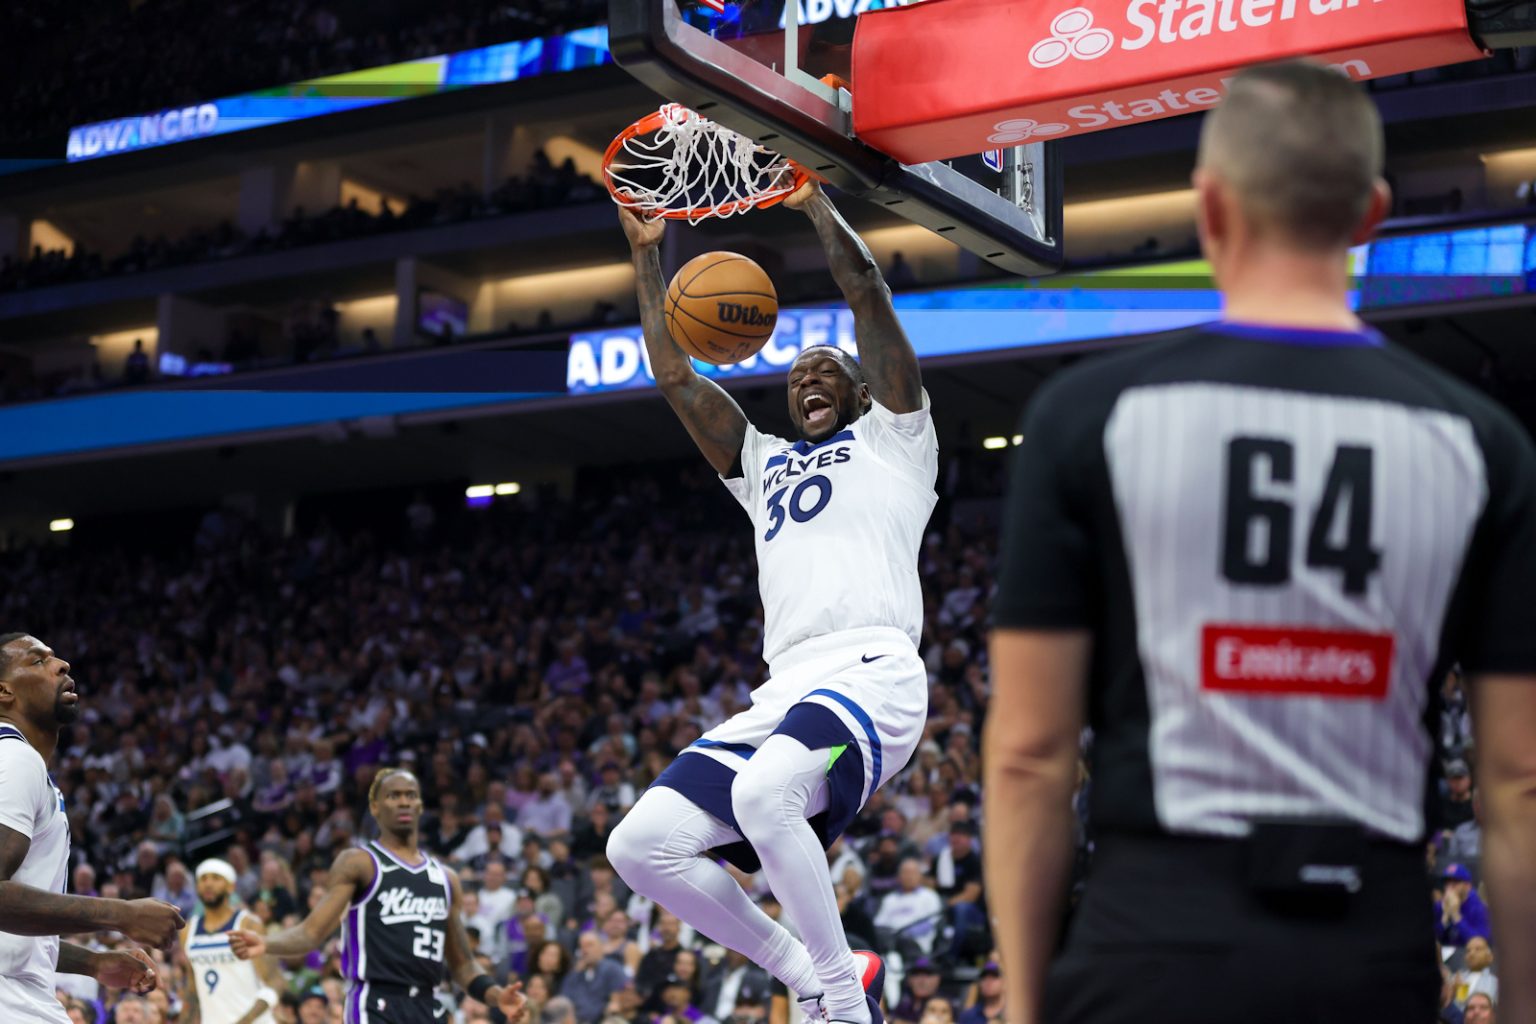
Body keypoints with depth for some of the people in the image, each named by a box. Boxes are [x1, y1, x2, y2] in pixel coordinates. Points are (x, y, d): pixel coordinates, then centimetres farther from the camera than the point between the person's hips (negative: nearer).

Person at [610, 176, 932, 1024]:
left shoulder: (892, 437, 16)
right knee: (640, 845, -8)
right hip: (782, 692, 7)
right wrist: (646, 257, 30)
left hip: (872, 674, -7)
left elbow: (868, 294, 6)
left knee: (763, 793, -37)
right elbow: (675, 379, 29)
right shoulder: (764, 465, 32)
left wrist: (815, 203, 13)